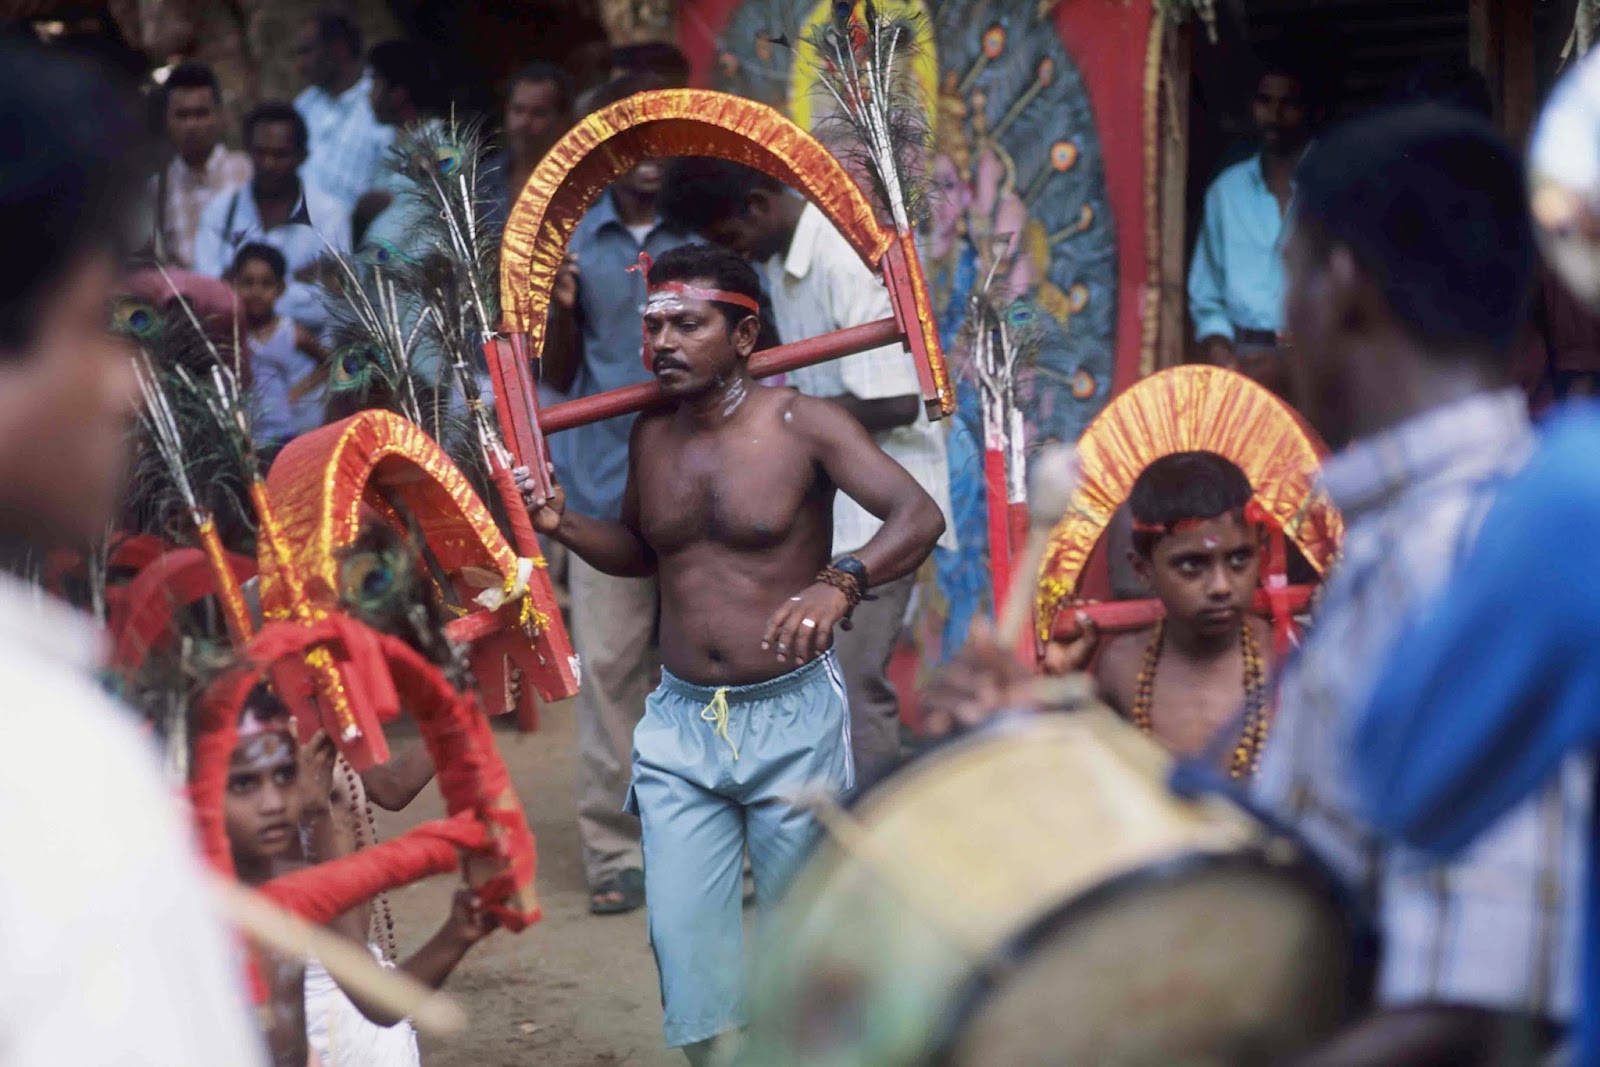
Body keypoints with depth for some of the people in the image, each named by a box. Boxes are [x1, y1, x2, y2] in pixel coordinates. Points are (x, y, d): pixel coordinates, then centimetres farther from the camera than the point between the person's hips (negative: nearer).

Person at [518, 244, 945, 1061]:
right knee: (684, 937, 0)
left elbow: (919, 516, -21)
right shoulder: (651, 435, 6)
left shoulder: (800, 424, -10)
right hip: (680, 720, 4)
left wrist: (838, 585, -39)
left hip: (792, 717, -4)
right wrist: (561, 525, 2)